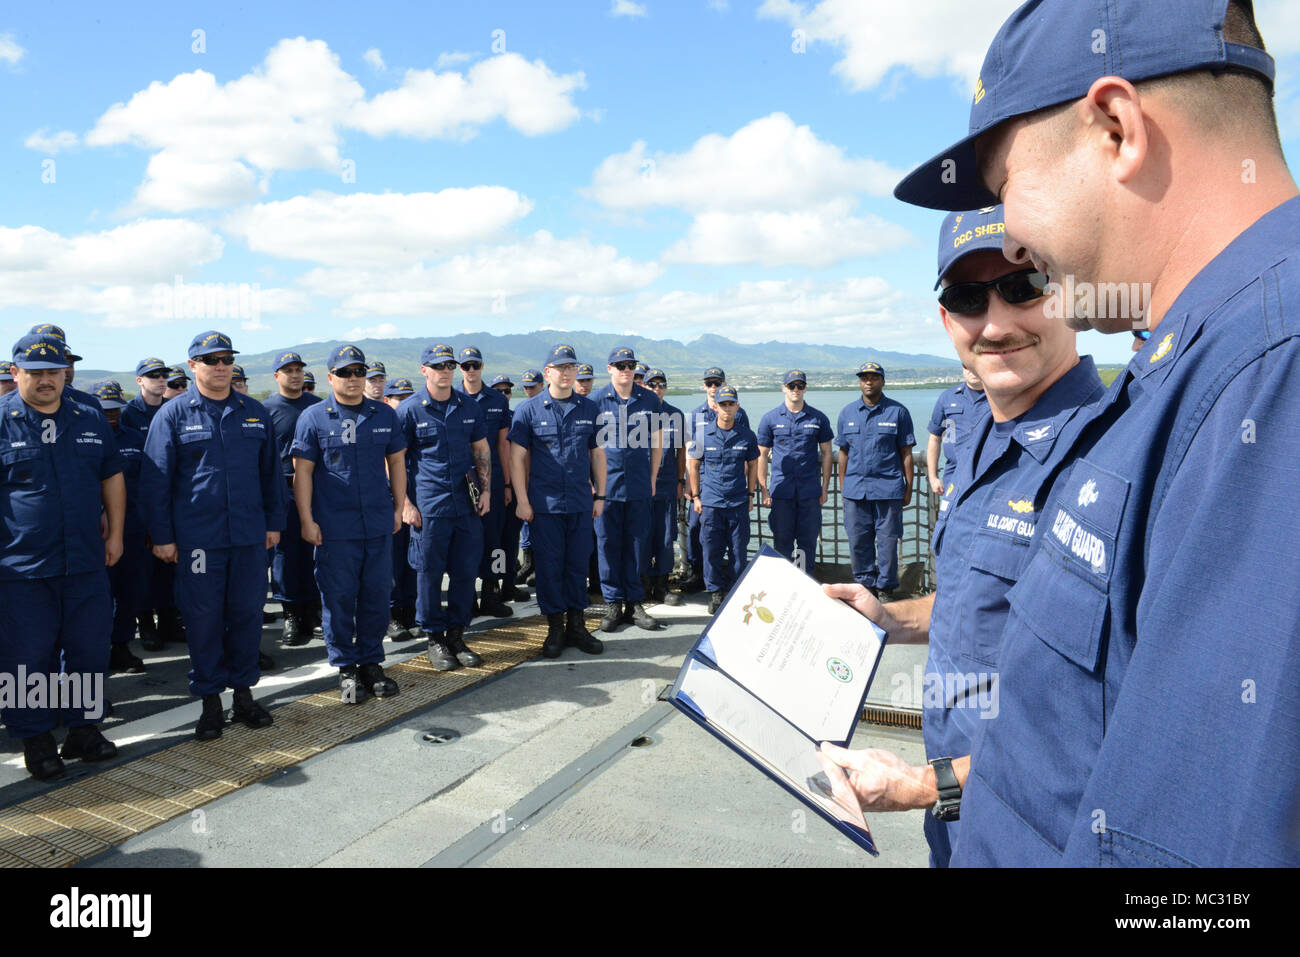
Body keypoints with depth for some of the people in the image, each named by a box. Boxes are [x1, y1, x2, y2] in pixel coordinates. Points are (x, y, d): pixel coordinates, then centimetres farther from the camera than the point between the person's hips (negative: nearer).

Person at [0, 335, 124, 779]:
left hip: (86, 562, 4)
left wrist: (115, 534, 12)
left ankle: (83, 727, 24)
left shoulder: (90, 420, 10)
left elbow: (112, 477, 17)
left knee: (90, 649, 9)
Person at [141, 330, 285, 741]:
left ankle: (244, 692, 22)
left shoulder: (255, 412, 9)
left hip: (249, 536, 3)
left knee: (247, 612, 8)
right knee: (203, 617, 4)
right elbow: (155, 480, -1)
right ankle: (210, 701, 16)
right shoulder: (173, 414, 0)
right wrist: (162, 536, -4)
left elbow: (271, 471, 13)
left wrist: (274, 522, 10)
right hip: (197, 537, -2)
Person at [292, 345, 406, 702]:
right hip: (334, 526, -3)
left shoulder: (384, 415, 9)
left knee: (377, 595, 7)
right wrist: (307, 520, -7)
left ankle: (372, 662, 21)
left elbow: (396, 461, 15)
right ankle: (346, 668, 17)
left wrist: (399, 507, 11)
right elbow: (302, 470, -2)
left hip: (379, 523, 3)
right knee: (339, 598, 3)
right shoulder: (313, 417, -1)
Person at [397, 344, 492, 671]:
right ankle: (435, 639, 18)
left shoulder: (469, 407, 9)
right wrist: (405, 503, -7)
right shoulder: (409, 410, -2)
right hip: (428, 506, -4)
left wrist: (486, 490, 7)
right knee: (429, 574, 3)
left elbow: (482, 451, 16)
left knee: (465, 572, 8)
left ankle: (456, 635, 22)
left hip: (467, 505, 4)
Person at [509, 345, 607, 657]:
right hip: (545, 502, -2)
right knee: (549, 565, 3)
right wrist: (522, 501, -7)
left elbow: (597, 453, 13)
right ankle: (555, 627, 16)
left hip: (581, 502, 2)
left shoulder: (589, 409, 7)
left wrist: (600, 495, 9)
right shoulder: (529, 409, -1)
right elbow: (517, 457, -2)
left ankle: (576, 625, 21)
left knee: (578, 563, 8)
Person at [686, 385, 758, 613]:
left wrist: (750, 494, 12)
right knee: (711, 549, 2)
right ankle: (715, 593, 16)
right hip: (710, 502, -1)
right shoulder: (703, 434, 0)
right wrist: (695, 496, 4)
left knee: (739, 550, 4)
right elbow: (692, 465, 7)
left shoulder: (747, 436, 3)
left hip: (738, 502, 1)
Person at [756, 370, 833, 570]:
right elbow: (762, 455, 5)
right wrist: (764, 490, 0)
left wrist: (824, 488, 5)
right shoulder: (770, 419, 3)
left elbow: (826, 453, 10)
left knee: (808, 540, 5)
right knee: (782, 540, 5)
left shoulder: (818, 418, 5)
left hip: (810, 491, 1)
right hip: (781, 491, 0)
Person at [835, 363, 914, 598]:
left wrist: (908, 488, 1)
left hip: (888, 488, -3)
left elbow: (906, 453, 3)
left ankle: (885, 587, 14)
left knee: (887, 539, 2)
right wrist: (842, 487, 12)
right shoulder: (847, 413, 10)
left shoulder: (898, 412, 2)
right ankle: (865, 583, 21)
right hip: (855, 488, 3)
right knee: (858, 540, 7)